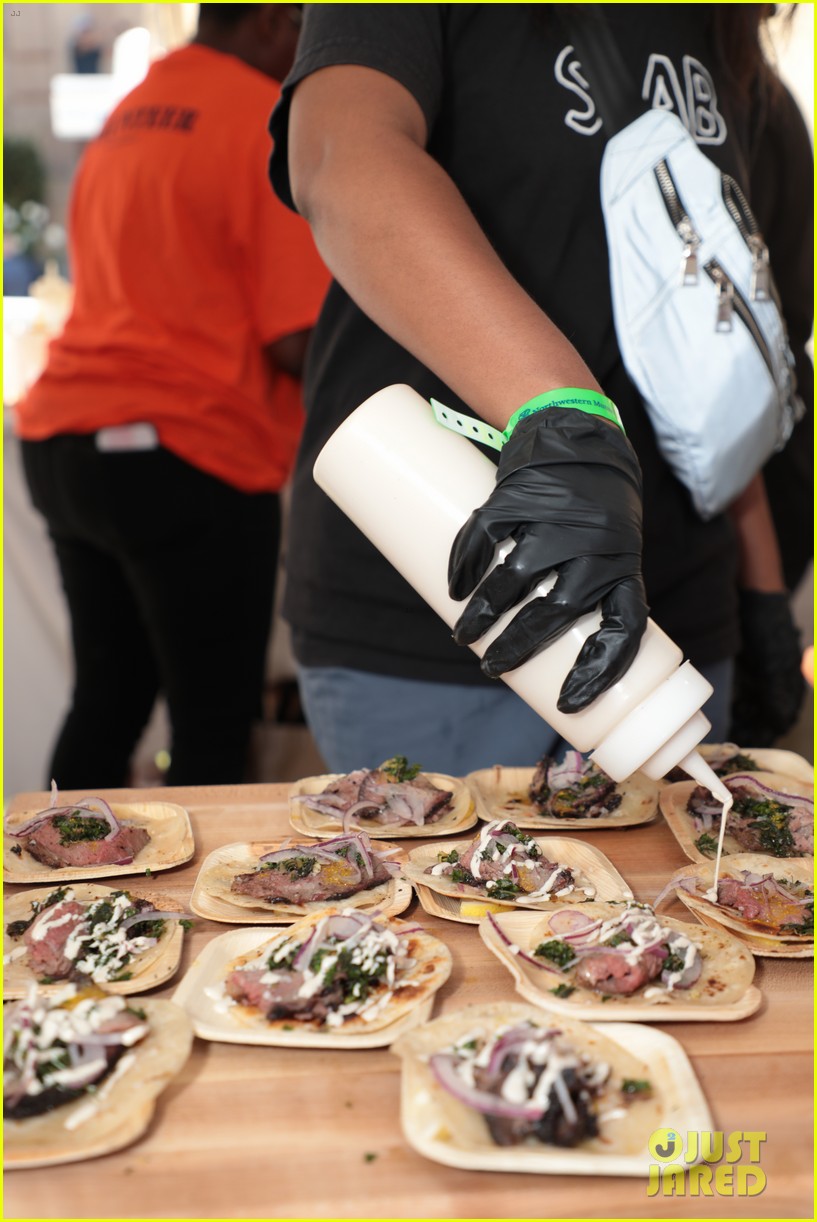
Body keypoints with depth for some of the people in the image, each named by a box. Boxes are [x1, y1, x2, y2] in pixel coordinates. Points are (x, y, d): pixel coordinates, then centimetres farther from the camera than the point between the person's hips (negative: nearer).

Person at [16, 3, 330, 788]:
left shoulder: (124, 119, 17)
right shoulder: (274, 122, -8)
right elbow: (298, 341, -15)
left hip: (63, 437, 8)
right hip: (188, 457, -8)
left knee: (106, 700, 18)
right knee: (214, 723, 3)